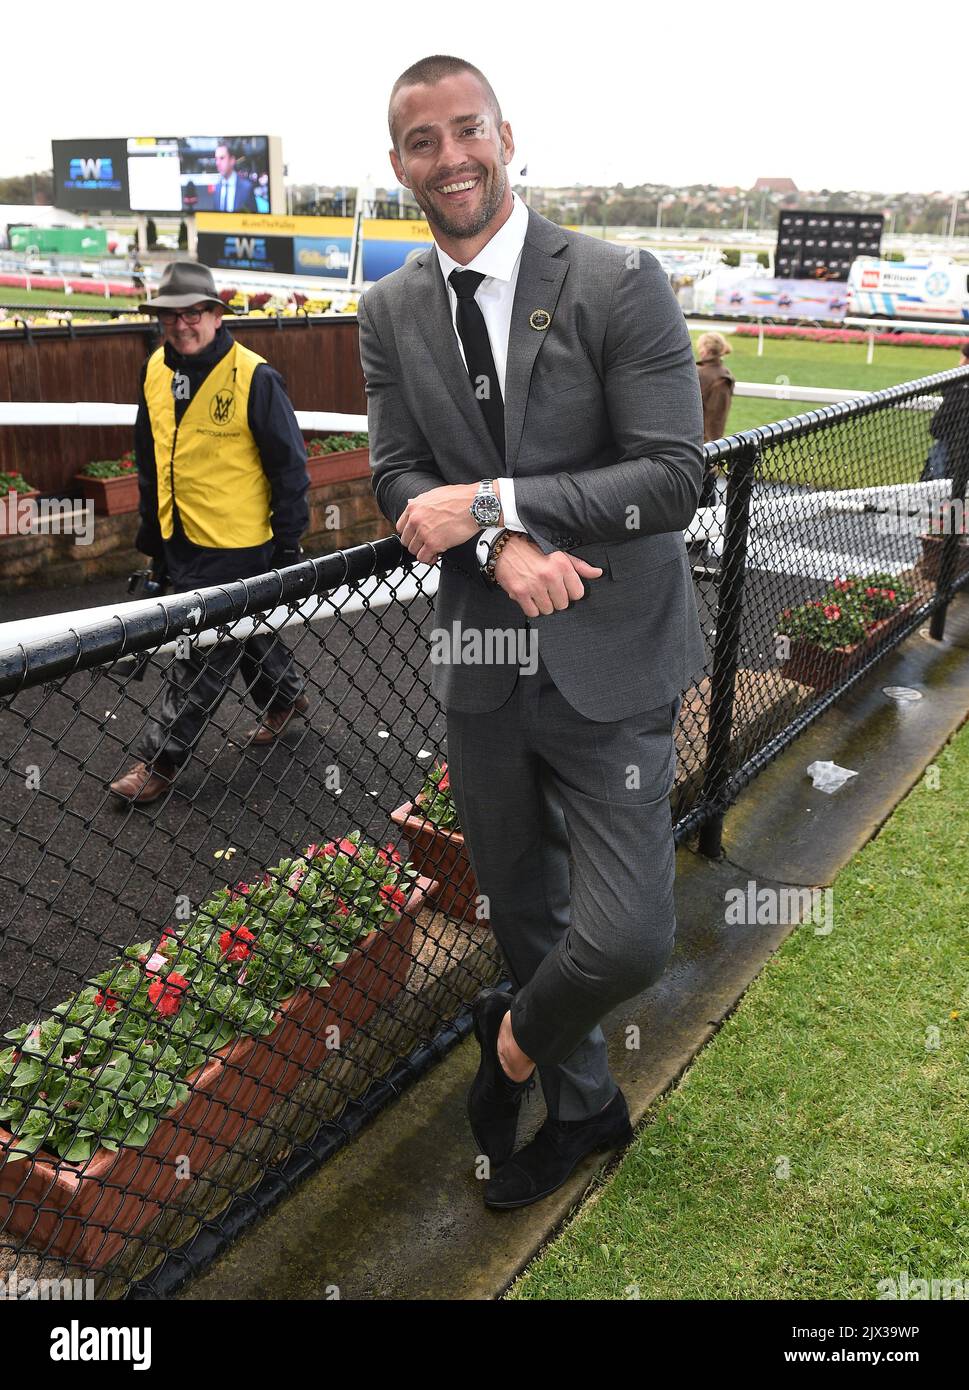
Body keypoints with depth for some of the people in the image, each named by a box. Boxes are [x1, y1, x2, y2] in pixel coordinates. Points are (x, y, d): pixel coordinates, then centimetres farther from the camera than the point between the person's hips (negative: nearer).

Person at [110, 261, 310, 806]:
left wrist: (288, 544, -10)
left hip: (237, 545, -7)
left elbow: (289, 464, -12)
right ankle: (285, 696, 46)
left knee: (203, 656, 1)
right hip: (182, 540, 7)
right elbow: (150, 459, 15)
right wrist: (152, 534, 18)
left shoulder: (253, 377, -16)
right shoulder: (156, 372, 4)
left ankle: (161, 761, 10)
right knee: (246, 633, 23)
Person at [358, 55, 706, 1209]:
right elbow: (397, 480, 2)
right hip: (480, 668, 4)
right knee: (522, 916, 17)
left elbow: (675, 477, -14)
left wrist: (491, 500, -18)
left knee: (627, 939, -8)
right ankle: (583, 1108, 44)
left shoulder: (619, 284, -8)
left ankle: (518, 1041, 28)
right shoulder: (388, 313, 5)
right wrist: (502, 548, -18)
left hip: (608, 664, -3)